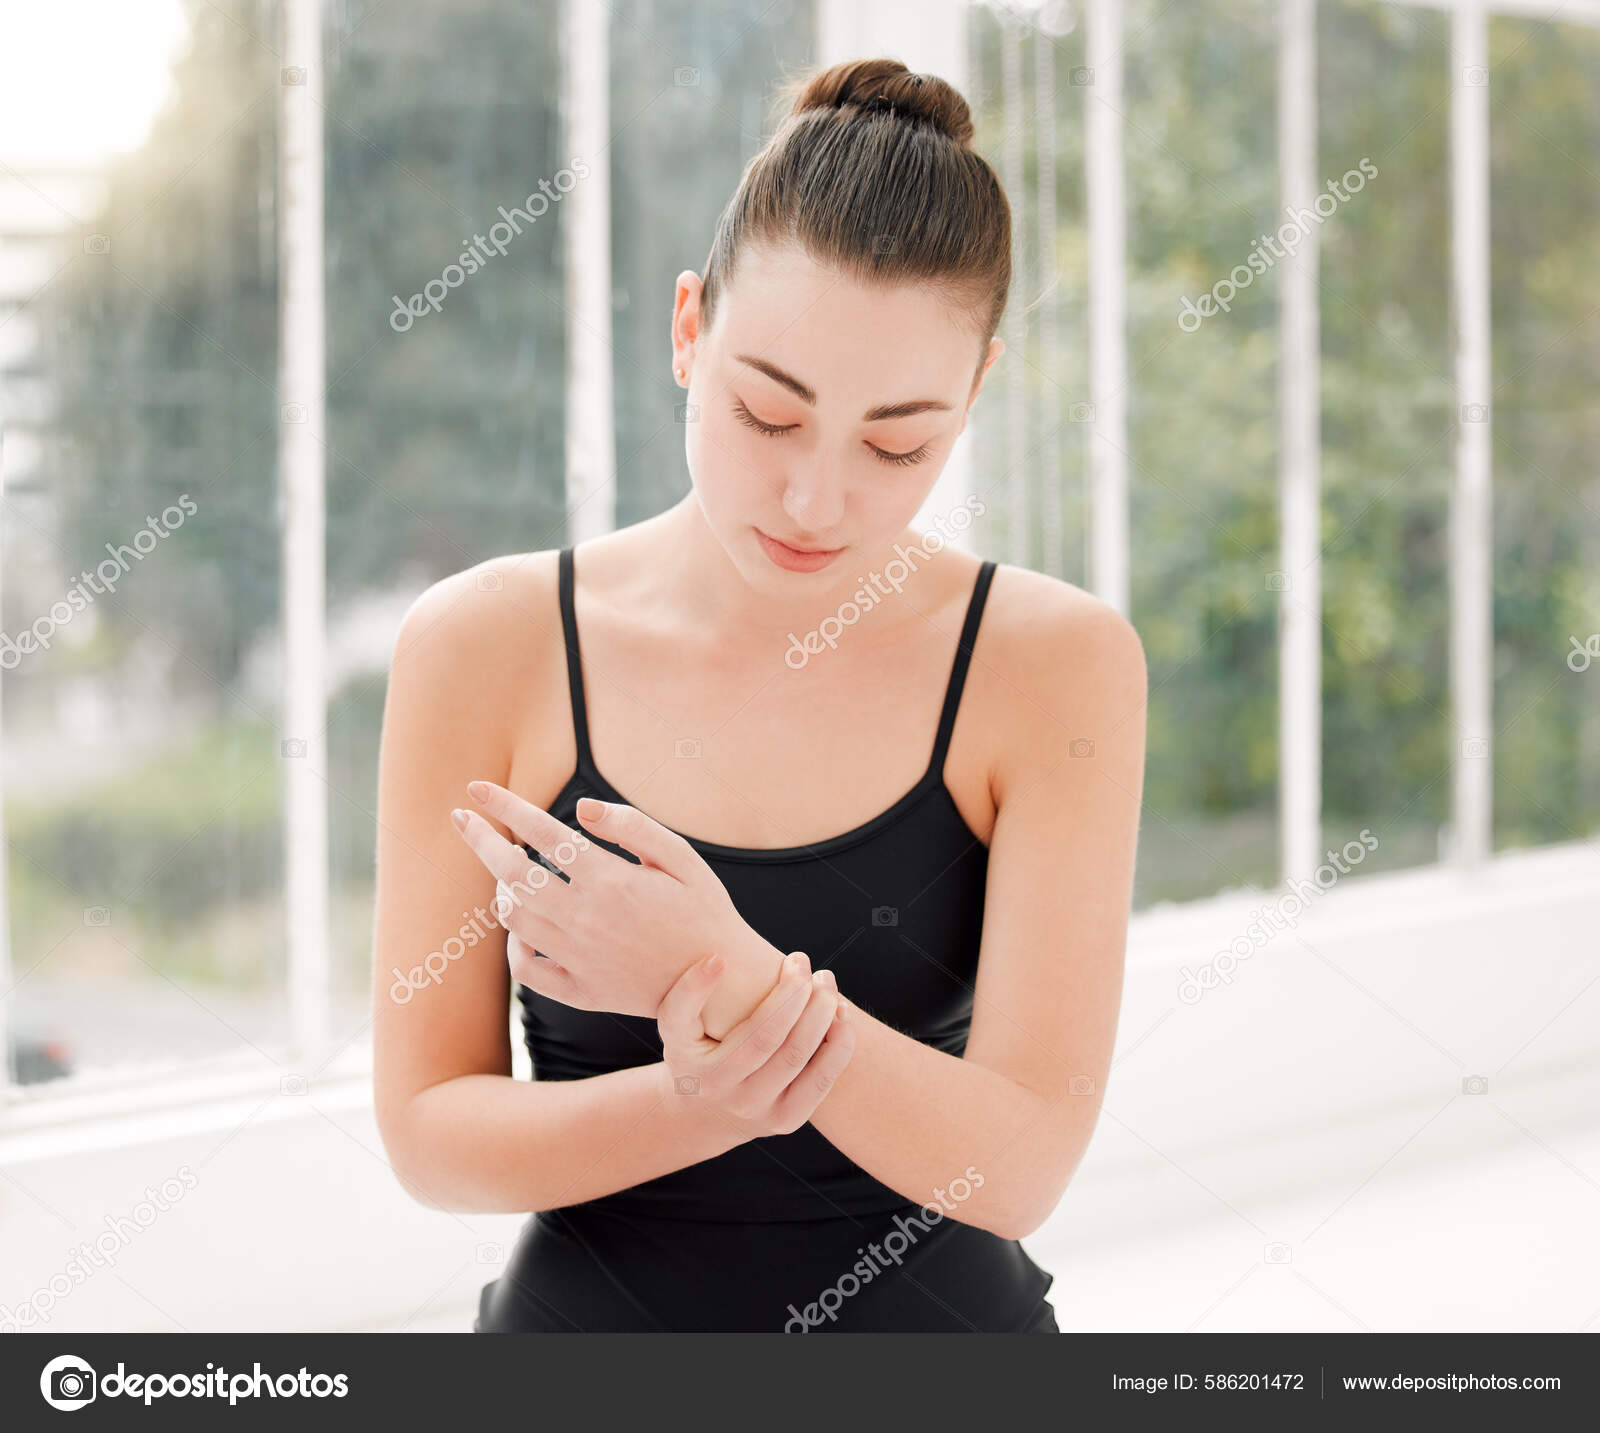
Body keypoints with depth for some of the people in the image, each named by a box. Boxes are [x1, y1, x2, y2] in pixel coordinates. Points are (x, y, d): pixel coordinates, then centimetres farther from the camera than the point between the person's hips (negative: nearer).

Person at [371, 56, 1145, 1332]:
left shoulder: (1056, 664, -12)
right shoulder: (488, 646, -10)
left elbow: (1019, 1168, -18)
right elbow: (429, 1132, -9)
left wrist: (722, 977, -32)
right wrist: (703, 1100, -27)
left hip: (938, 1317, 0)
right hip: (588, 1317, 0)